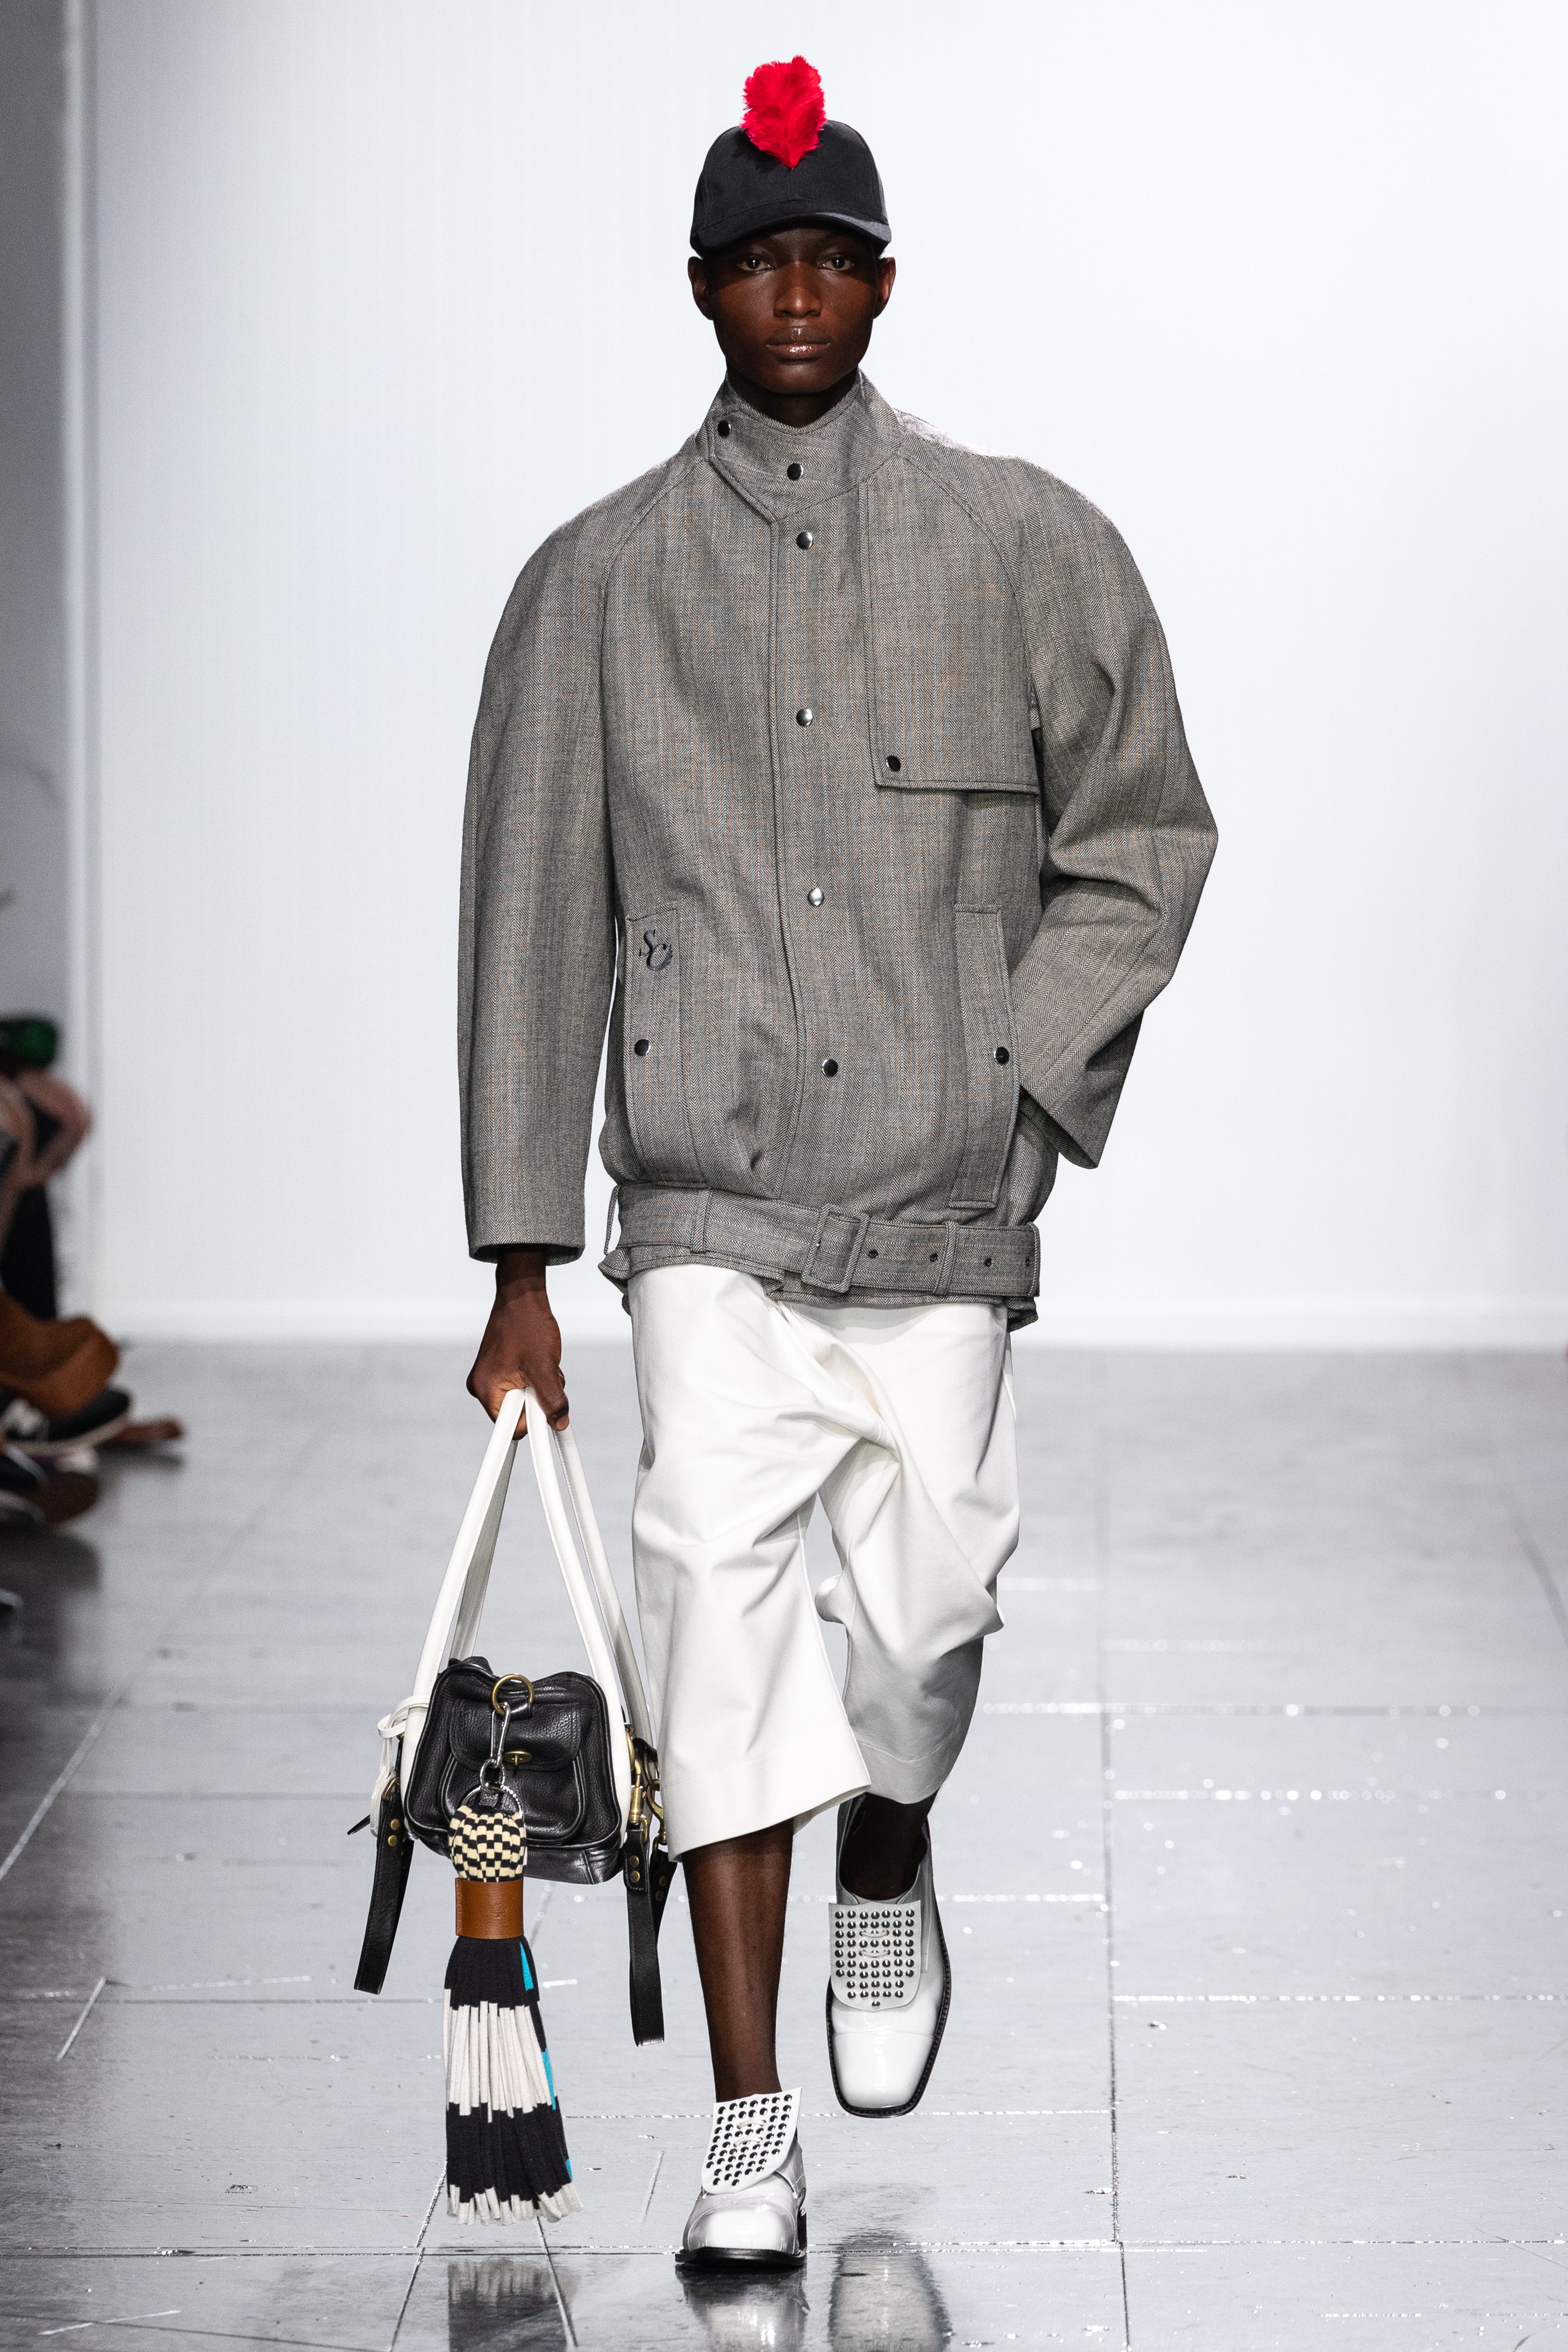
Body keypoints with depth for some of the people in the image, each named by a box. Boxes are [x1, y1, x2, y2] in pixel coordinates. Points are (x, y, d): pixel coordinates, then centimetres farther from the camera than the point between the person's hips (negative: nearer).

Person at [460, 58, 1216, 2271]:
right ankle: (749, 2141, -7)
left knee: (918, 1630, -2)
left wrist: (1023, 1083, -1)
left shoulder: (1028, 547, 6)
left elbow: (1139, 841, 12)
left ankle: (889, 1875, 35)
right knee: (718, 1603, -12)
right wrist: (520, 1273, 4)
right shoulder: (598, 583, 6)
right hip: (706, 1214, 0)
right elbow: (533, 927, 7)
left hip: (942, 1208, 0)